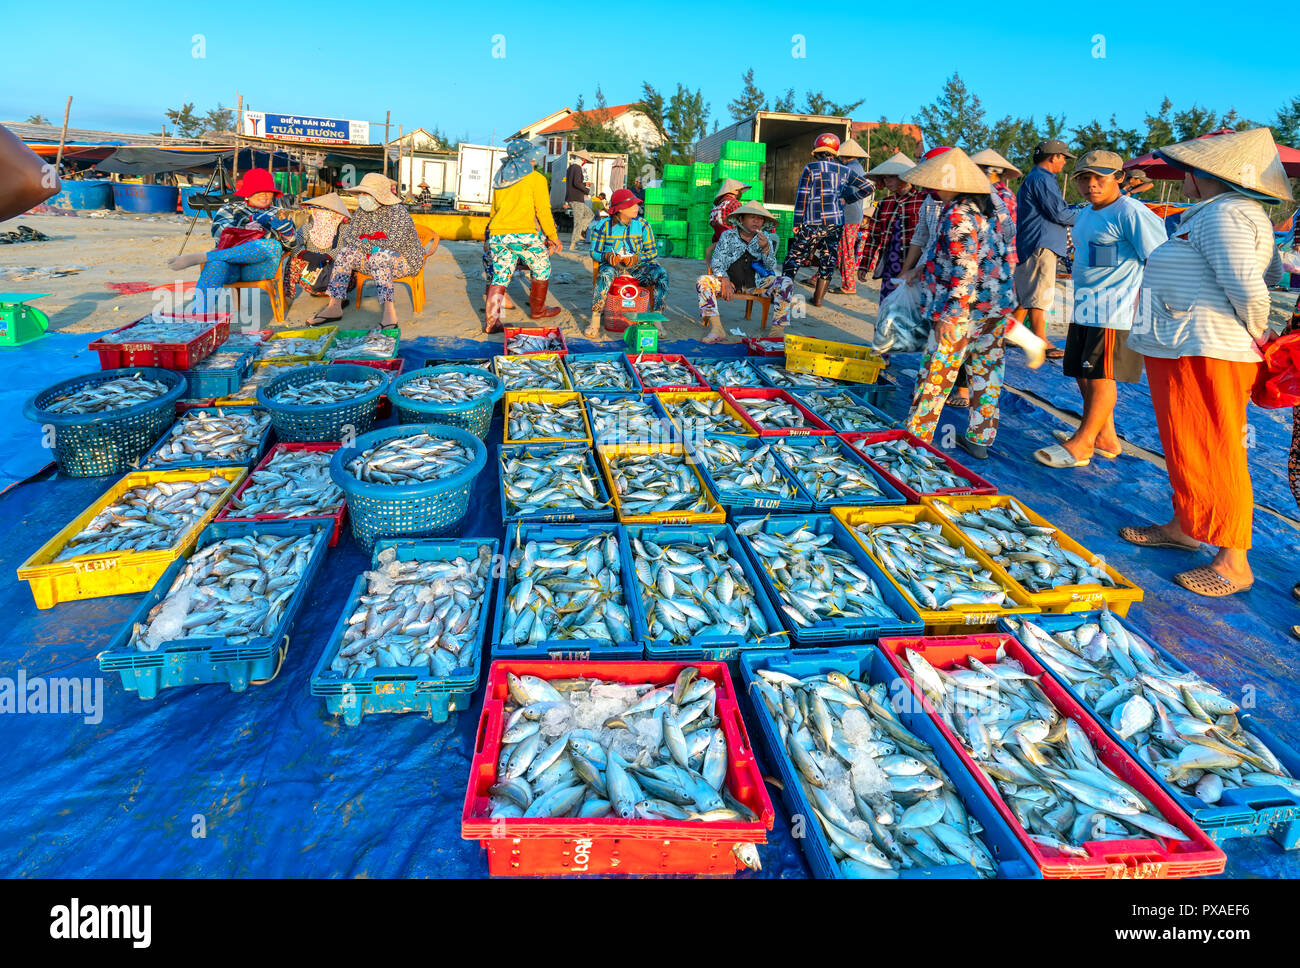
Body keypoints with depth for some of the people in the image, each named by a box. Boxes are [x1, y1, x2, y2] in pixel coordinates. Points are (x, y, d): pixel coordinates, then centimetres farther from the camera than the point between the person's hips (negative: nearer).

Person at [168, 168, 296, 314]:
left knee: (273, 246, -34)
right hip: (230, 265, 0)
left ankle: (199, 257, -39)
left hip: (259, 267, 0)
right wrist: (245, 229, -11)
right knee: (216, 264, -36)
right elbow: (218, 230, 6)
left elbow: (291, 242, 13)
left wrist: (284, 224, -8)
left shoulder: (277, 213, 28)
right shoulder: (231, 208, 26)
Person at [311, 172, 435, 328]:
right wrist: (372, 247, -15)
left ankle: (389, 310, -48)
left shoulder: (398, 212, -11)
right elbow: (348, 236, 2)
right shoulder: (361, 212, 8)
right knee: (345, 252, -17)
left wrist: (365, 244, -11)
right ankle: (334, 306, -26)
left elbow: (394, 244, -21)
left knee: (378, 258, -37)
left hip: (401, 260, -6)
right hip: (371, 260, 7)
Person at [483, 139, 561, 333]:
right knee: (541, 270, 18)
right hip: (525, 234, -5)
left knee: (499, 277, 8)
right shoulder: (535, 178, -2)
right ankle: (537, 310, 30)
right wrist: (553, 236, 4)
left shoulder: (500, 179, 16)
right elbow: (543, 212, -4)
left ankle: (491, 321, -2)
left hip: (498, 235, 5)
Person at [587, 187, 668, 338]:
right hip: (611, 265, -2)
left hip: (636, 266, 2)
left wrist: (636, 258, -19)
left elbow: (653, 252, 2)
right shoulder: (603, 225, -2)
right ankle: (595, 322, -36)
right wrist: (607, 256, -21)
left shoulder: (642, 225, 2)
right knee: (604, 275, -38)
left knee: (661, 274, -25)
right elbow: (594, 252, 2)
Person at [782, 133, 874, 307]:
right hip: (836, 223, 4)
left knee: (794, 257, 4)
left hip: (812, 223, -4)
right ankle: (818, 298, 12)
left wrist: (797, 223, 1)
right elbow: (870, 187, 13)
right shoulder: (844, 170, 11)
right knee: (828, 261, 11)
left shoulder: (810, 168, 0)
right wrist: (846, 199, 16)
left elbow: (802, 197, -2)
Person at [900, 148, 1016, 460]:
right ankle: (980, 439, 19)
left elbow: (964, 270, -23)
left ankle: (916, 437, 9)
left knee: (936, 373, 1)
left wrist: (950, 314, -22)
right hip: (997, 305, 9)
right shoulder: (990, 207, 10)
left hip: (964, 308, -9)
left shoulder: (958, 216, -17)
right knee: (986, 370, 12)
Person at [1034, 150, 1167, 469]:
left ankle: (1082, 444, -1)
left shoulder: (1131, 212, -12)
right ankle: (1105, 438, 22)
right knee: (1083, 374, 11)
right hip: (1084, 308, 10)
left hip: (1114, 311, -10)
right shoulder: (1086, 214, 17)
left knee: (1100, 375, -6)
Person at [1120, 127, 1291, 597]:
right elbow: (1271, 273, 24)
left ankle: (1233, 563, 2)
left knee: (1212, 453, -6)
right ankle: (1183, 527, 34)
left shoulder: (1225, 214, -16)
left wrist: (1256, 333, -11)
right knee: (1186, 447, 19)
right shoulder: (1218, 213, 17)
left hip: (1206, 352, -11)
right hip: (1185, 349, 11)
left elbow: (1248, 285, -26)